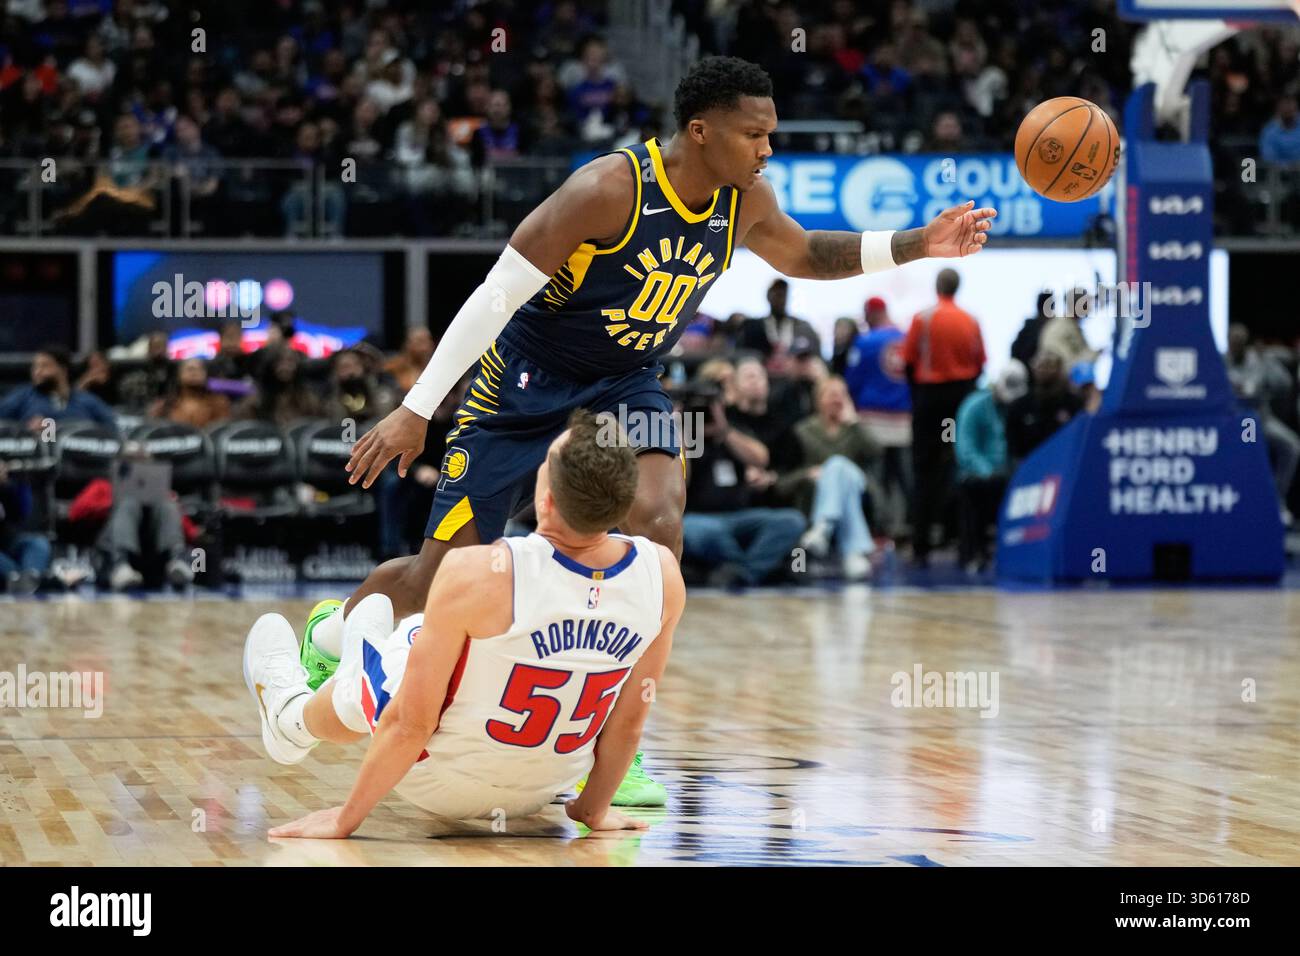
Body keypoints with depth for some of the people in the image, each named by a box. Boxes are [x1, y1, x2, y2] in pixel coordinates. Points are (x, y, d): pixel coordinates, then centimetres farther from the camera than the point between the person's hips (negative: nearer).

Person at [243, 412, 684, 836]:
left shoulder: (475, 574, -33)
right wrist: (595, 808, 10)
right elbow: (631, 718, -7)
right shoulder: (662, 574, -22)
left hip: (440, 785, -4)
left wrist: (346, 819, -10)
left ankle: (290, 716, 61)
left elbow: (412, 723, -24)